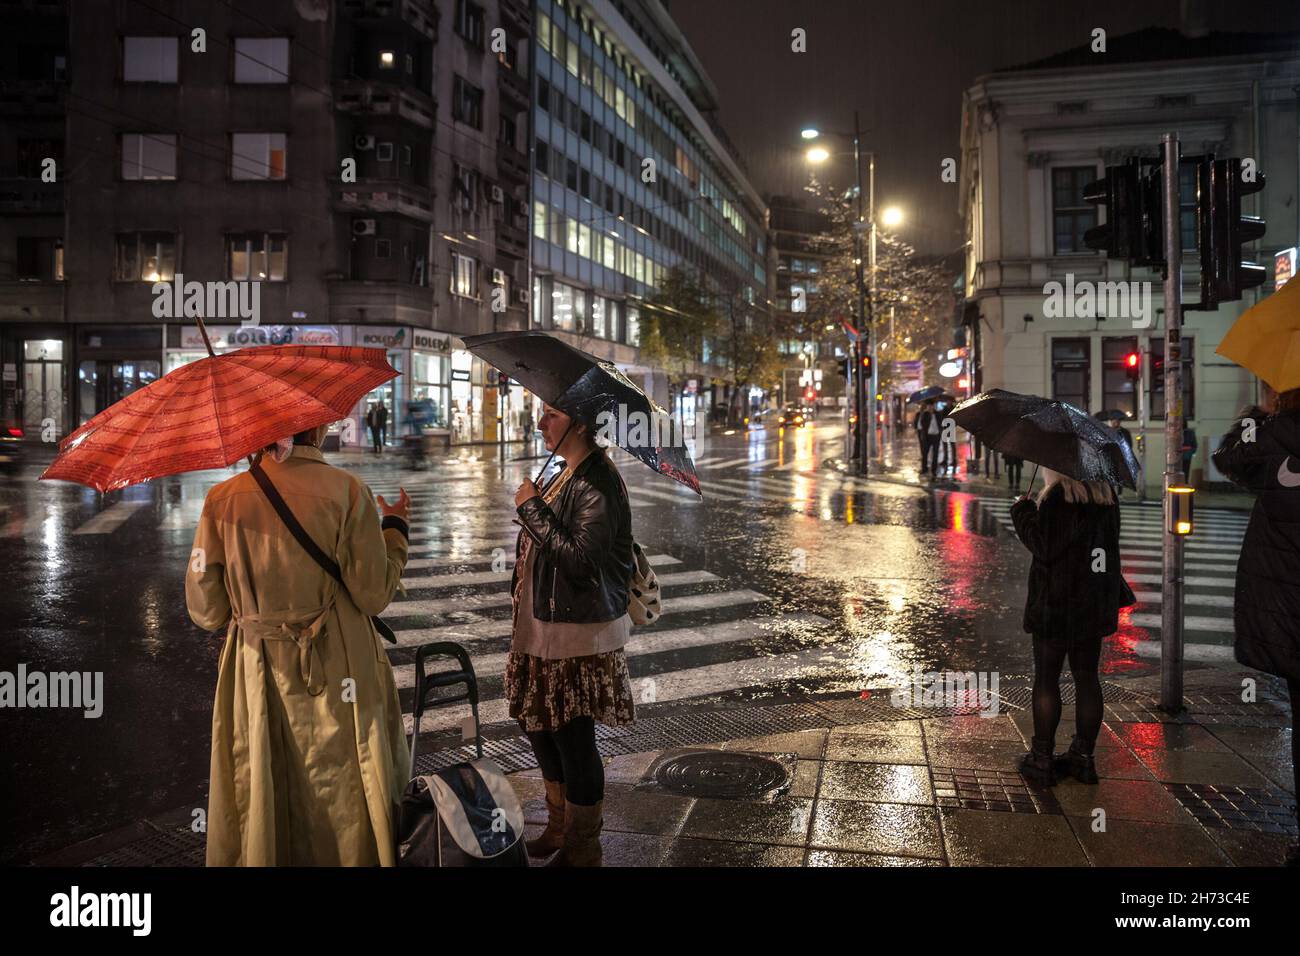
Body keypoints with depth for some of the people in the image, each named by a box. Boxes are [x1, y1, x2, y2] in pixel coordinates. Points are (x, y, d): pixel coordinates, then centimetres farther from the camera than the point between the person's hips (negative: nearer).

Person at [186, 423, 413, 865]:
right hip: (335, 682, -2)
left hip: (257, 681, 2)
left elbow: (205, 610, -2)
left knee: (259, 807, 17)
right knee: (340, 807, 13)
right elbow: (374, 594, -9)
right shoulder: (346, 491, -10)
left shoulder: (223, 499, -4)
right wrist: (396, 527, 6)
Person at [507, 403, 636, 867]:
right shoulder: (565, 476, 10)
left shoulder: (597, 484, -19)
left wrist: (532, 508, -20)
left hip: (579, 637, -10)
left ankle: (582, 851, 22)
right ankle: (559, 829, 39)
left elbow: (580, 559, -27)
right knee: (539, 725, 19)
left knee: (573, 739, 2)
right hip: (545, 628, 10)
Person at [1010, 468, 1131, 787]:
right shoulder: (1105, 493, 5)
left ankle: (1042, 759, 9)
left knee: (1046, 679, 3)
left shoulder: (1058, 496, -18)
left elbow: (1044, 547, -17)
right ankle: (1083, 756, 20)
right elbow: (1109, 542, 12)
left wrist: (1022, 511, -6)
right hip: (1095, 605, 7)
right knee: (1087, 677, 12)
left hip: (1057, 605, -7)